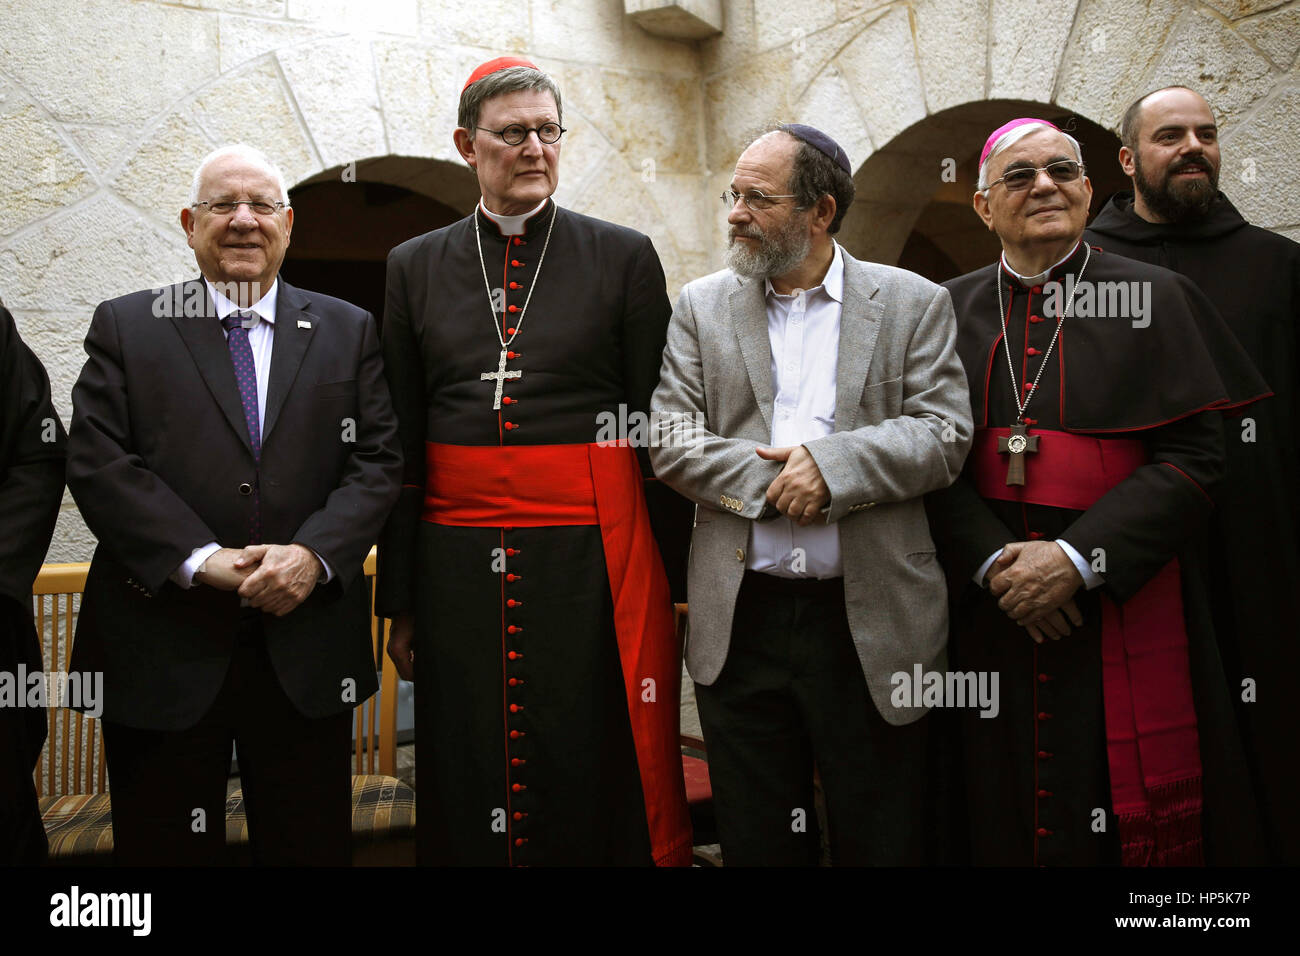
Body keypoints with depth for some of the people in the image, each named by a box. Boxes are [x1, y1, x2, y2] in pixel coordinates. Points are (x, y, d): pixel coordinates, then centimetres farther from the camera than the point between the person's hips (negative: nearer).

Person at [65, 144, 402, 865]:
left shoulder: (348, 332, 9)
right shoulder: (125, 327, 6)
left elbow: (377, 461, 2)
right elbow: (96, 462, -4)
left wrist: (313, 554, -15)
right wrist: (199, 559, -15)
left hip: (307, 648, 1)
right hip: (162, 649, -1)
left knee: (311, 844, 12)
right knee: (163, 847, 12)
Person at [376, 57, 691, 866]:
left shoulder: (623, 257, 4)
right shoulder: (416, 267, 9)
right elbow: (400, 446, 10)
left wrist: (670, 585, -2)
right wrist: (399, 602, 8)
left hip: (591, 557, -2)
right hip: (458, 565, 2)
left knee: (591, 777, 6)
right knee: (469, 785, 11)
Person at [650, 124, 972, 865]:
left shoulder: (915, 304, 4)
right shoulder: (703, 308, 8)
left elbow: (945, 435, -5)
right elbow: (669, 440, 0)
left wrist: (833, 462, -17)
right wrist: (769, 481, -13)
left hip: (872, 621, -1)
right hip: (741, 619, 2)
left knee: (881, 839, 11)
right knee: (756, 839, 14)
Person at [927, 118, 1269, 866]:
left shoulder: (1156, 298, 2)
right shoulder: (951, 310, 7)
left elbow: (1194, 455, -7)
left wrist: (1078, 558, -17)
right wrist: (993, 560, -14)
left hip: (1123, 604, -1)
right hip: (994, 607, 2)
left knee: (1125, 810, 5)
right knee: (1007, 804, 10)